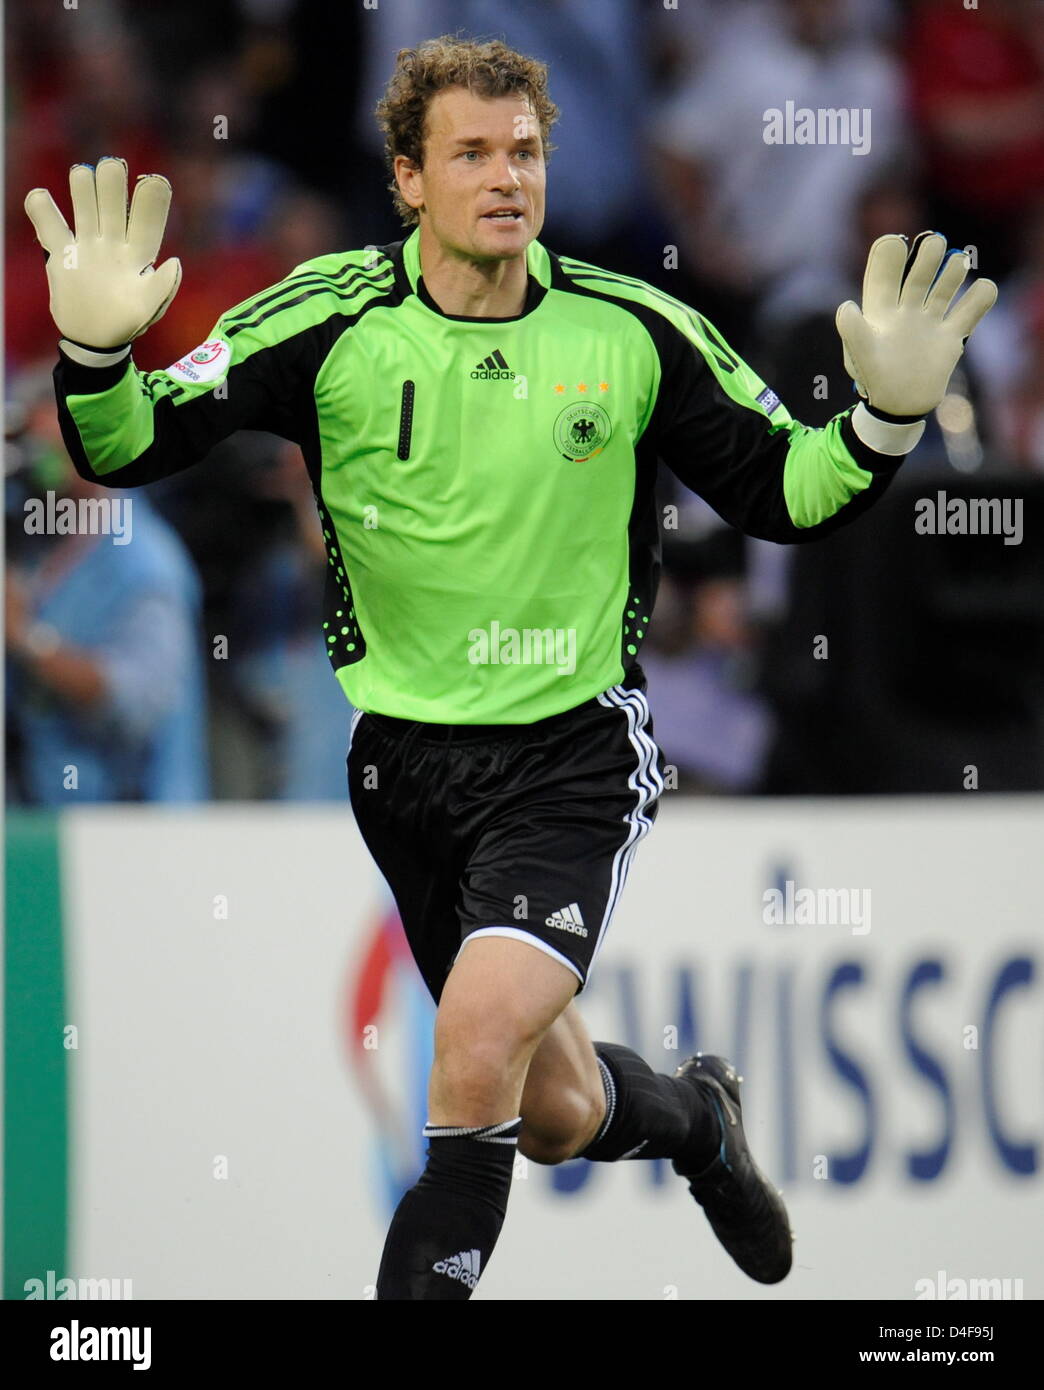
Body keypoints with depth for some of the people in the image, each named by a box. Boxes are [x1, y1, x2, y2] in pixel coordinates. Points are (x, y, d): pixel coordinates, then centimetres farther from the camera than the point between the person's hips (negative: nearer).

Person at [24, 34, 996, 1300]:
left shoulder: (634, 333, -7)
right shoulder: (330, 320, -9)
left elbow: (787, 497, 2)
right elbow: (126, 449, -12)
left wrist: (885, 417, -17)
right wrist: (96, 352, -33)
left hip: (573, 756, -2)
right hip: (401, 758, 2)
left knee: (478, 1051, -25)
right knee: (554, 1117, 15)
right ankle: (696, 1120, 50)